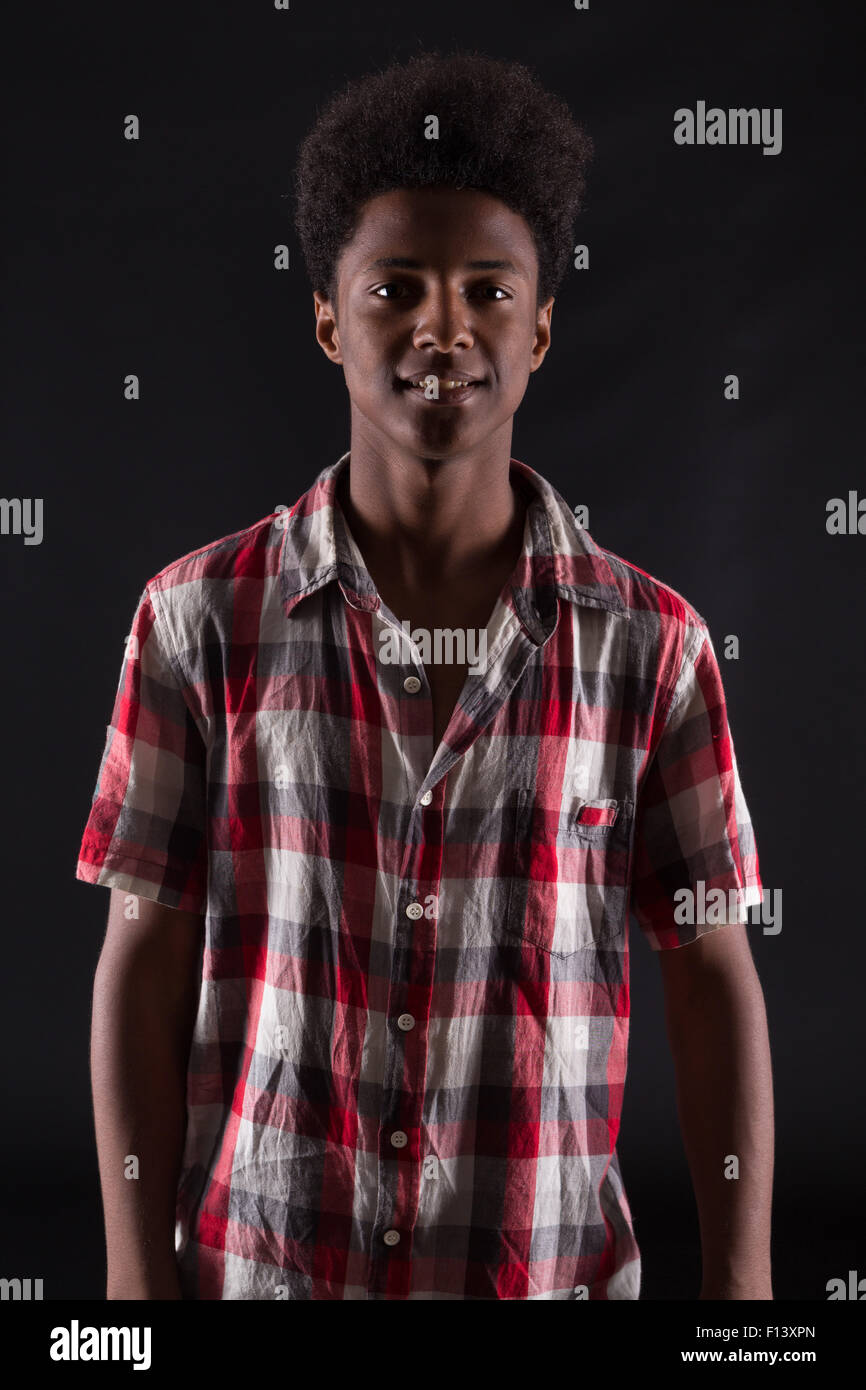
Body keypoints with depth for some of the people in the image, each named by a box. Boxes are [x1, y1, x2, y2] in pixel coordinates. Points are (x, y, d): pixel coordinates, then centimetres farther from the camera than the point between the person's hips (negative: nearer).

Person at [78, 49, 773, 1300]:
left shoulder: (649, 642, -4)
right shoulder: (203, 617, -5)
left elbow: (712, 976, -1)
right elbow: (146, 963, -2)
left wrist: (742, 1284, -3)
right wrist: (137, 1271, -4)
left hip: (554, 1266, 1)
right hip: (255, 1259, 0)